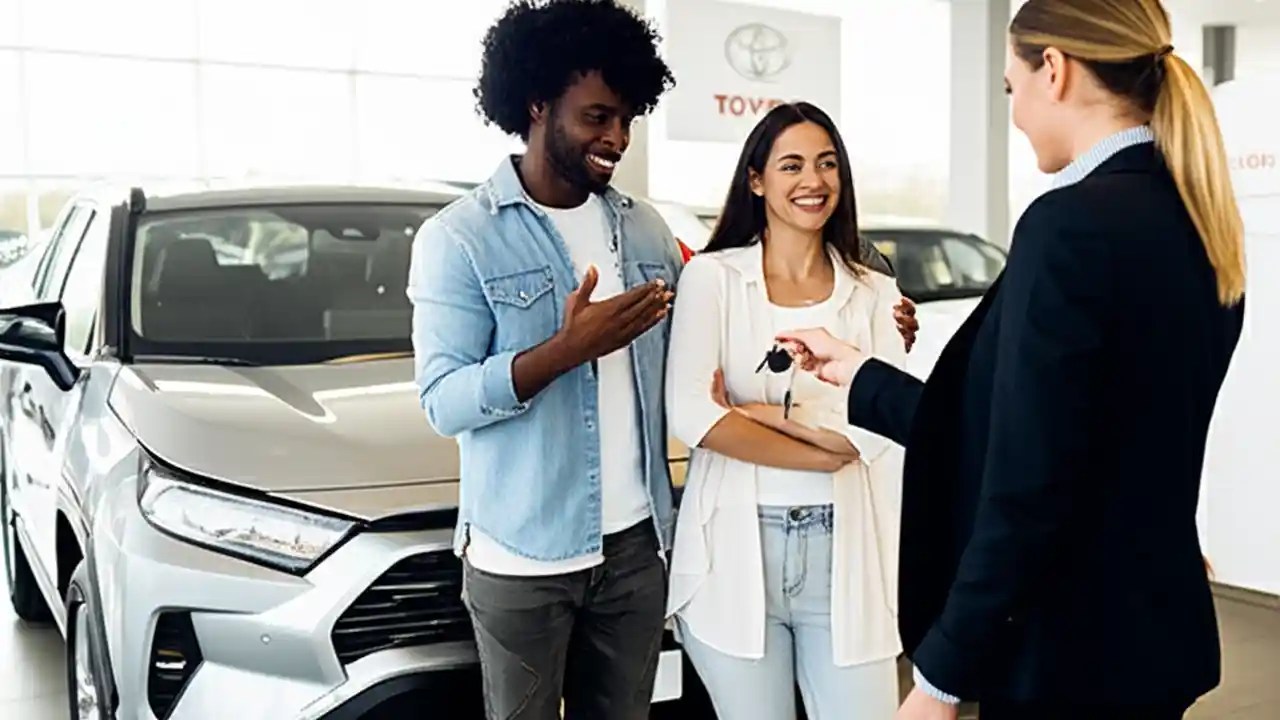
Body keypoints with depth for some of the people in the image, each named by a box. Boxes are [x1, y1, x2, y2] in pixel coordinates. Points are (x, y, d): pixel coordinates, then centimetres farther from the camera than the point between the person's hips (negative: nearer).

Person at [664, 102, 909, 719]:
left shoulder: (875, 293, 6)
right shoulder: (712, 276, -1)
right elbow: (689, 416, -13)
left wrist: (761, 412, -11)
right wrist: (827, 453, -10)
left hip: (844, 552, 2)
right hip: (734, 550, -1)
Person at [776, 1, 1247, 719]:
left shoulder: (1074, 223, -20)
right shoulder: (1198, 226, 7)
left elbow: (1027, 490, -22)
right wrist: (859, 375, 20)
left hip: (1072, 654, -8)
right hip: (1151, 632, 8)